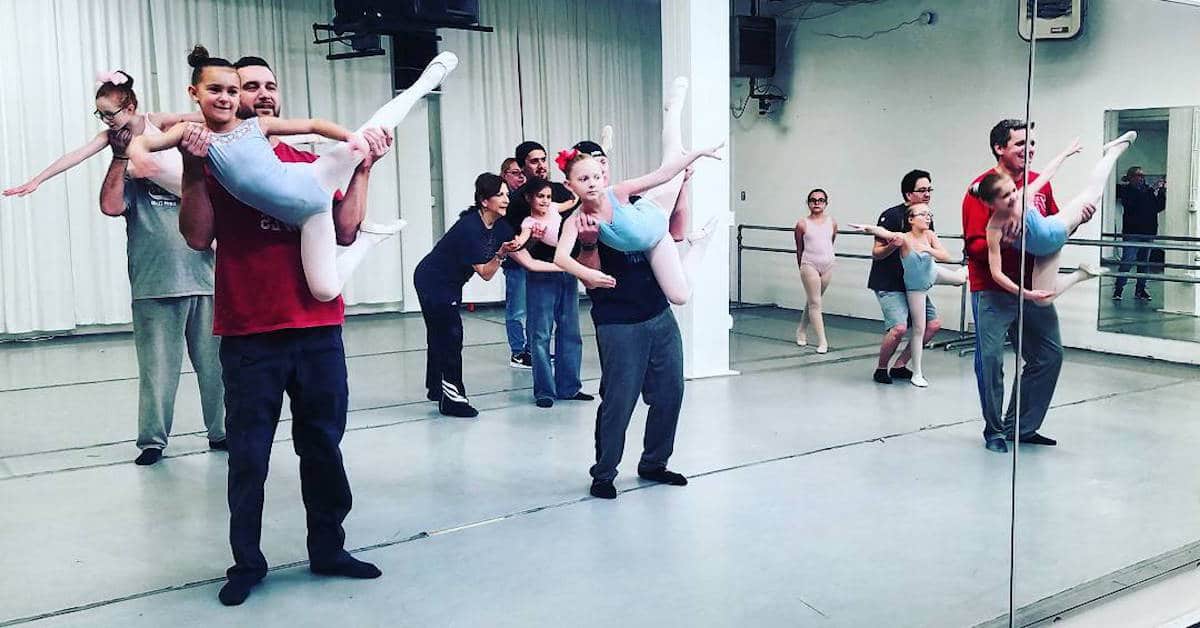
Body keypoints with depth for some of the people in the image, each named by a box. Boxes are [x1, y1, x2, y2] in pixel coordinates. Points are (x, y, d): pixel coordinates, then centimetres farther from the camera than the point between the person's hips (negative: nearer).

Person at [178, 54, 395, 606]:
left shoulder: (310, 162, 13)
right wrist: (193, 168, -18)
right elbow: (198, 236, -8)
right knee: (248, 456, 3)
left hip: (319, 330, 3)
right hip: (249, 336, -3)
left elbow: (345, 230, 3)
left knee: (323, 447, 10)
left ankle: (328, 549, 23)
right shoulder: (215, 160, 4)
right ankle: (246, 563, 16)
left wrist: (363, 168, -2)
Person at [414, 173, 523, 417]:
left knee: (440, 335, 20)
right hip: (432, 281, -9)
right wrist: (501, 253, -40)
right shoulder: (470, 228, -29)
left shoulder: (499, 225, -5)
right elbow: (485, 273, -27)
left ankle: (435, 388, 34)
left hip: (449, 284, 9)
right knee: (450, 335, -10)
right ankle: (452, 399, -5)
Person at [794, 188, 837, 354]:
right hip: (809, 265, -3)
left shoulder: (832, 222, 1)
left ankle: (802, 329, 36)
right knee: (815, 303, -3)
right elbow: (799, 248, 6)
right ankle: (822, 341, -3)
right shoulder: (802, 224, -5)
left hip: (827, 265, 3)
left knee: (812, 301, 15)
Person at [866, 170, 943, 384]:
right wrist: (893, 245, -33)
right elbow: (876, 253, -13)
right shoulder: (892, 215, -14)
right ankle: (881, 368, 1)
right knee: (899, 328, -23)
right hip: (888, 284, -8)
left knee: (934, 324, 2)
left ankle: (899, 365, 14)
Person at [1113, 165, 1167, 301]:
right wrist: (1154, 191, -18)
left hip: (1148, 232, 6)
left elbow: (1159, 207, 9)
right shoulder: (1126, 190, -2)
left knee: (1144, 263, 9)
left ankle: (1140, 290, 15)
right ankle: (1118, 289, -6)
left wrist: (1162, 192, -2)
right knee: (1127, 261, -11)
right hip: (1132, 233, -6)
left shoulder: (1148, 191, 13)